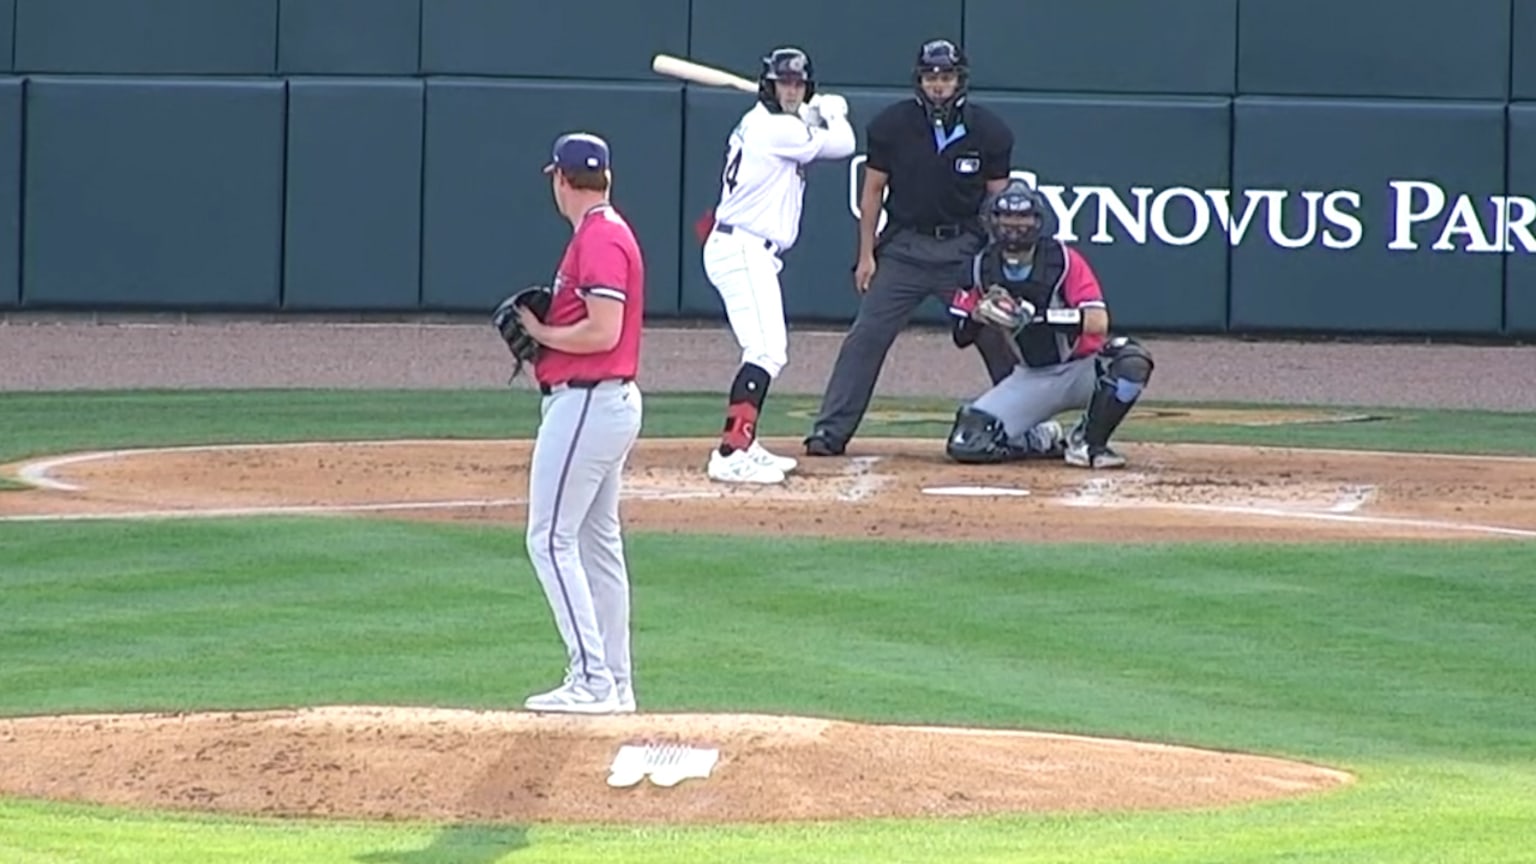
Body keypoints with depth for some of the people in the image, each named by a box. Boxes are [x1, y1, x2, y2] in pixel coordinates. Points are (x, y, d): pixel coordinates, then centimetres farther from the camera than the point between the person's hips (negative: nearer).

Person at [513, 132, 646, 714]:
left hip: (586, 402, -11)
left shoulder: (599, 240, -16)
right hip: (612, 401, 11)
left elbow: (603, 332, -24)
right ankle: (614, 682, 17)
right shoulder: (602, 233, 16)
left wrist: (540, 333, -11)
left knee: (551, 539, -10)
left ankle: (592, 680, -13)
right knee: (598, 541, 13)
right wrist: (544, 327, 8)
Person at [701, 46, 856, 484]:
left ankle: (743, 446, 24)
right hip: (742, 250, -11)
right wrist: (834, 113, 14)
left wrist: (817, 113, 15)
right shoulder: (776, 129, -14)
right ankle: (731, 455, -25)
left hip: (747, 251, 11)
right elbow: (842, 145, -6)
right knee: (765, 351, -18)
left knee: (770, 351, 19)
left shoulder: (759, 125, 15)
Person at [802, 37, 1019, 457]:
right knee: (866, 337, -7)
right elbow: (872, 191, 4)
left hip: (964, 249, 0)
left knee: (999, 339, 0)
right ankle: (829, 431, -4)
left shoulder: (989, 132, -3)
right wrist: (866, 254, -1)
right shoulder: (891, 125, -3)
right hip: (904, 246, 0)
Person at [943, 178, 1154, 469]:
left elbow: (1097, 322, -27)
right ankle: (1043, 441, 11)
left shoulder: (1064, 260, -15)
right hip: (1032, 378, 3)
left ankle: (1088, 442, -13)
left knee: (1131, 359, -35)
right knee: (966, 444, -18)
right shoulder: (982, 268, -3)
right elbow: (960, 337, 2)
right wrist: (977, 316, -22)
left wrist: (1033, 316, -36)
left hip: (1081, 370, -3)